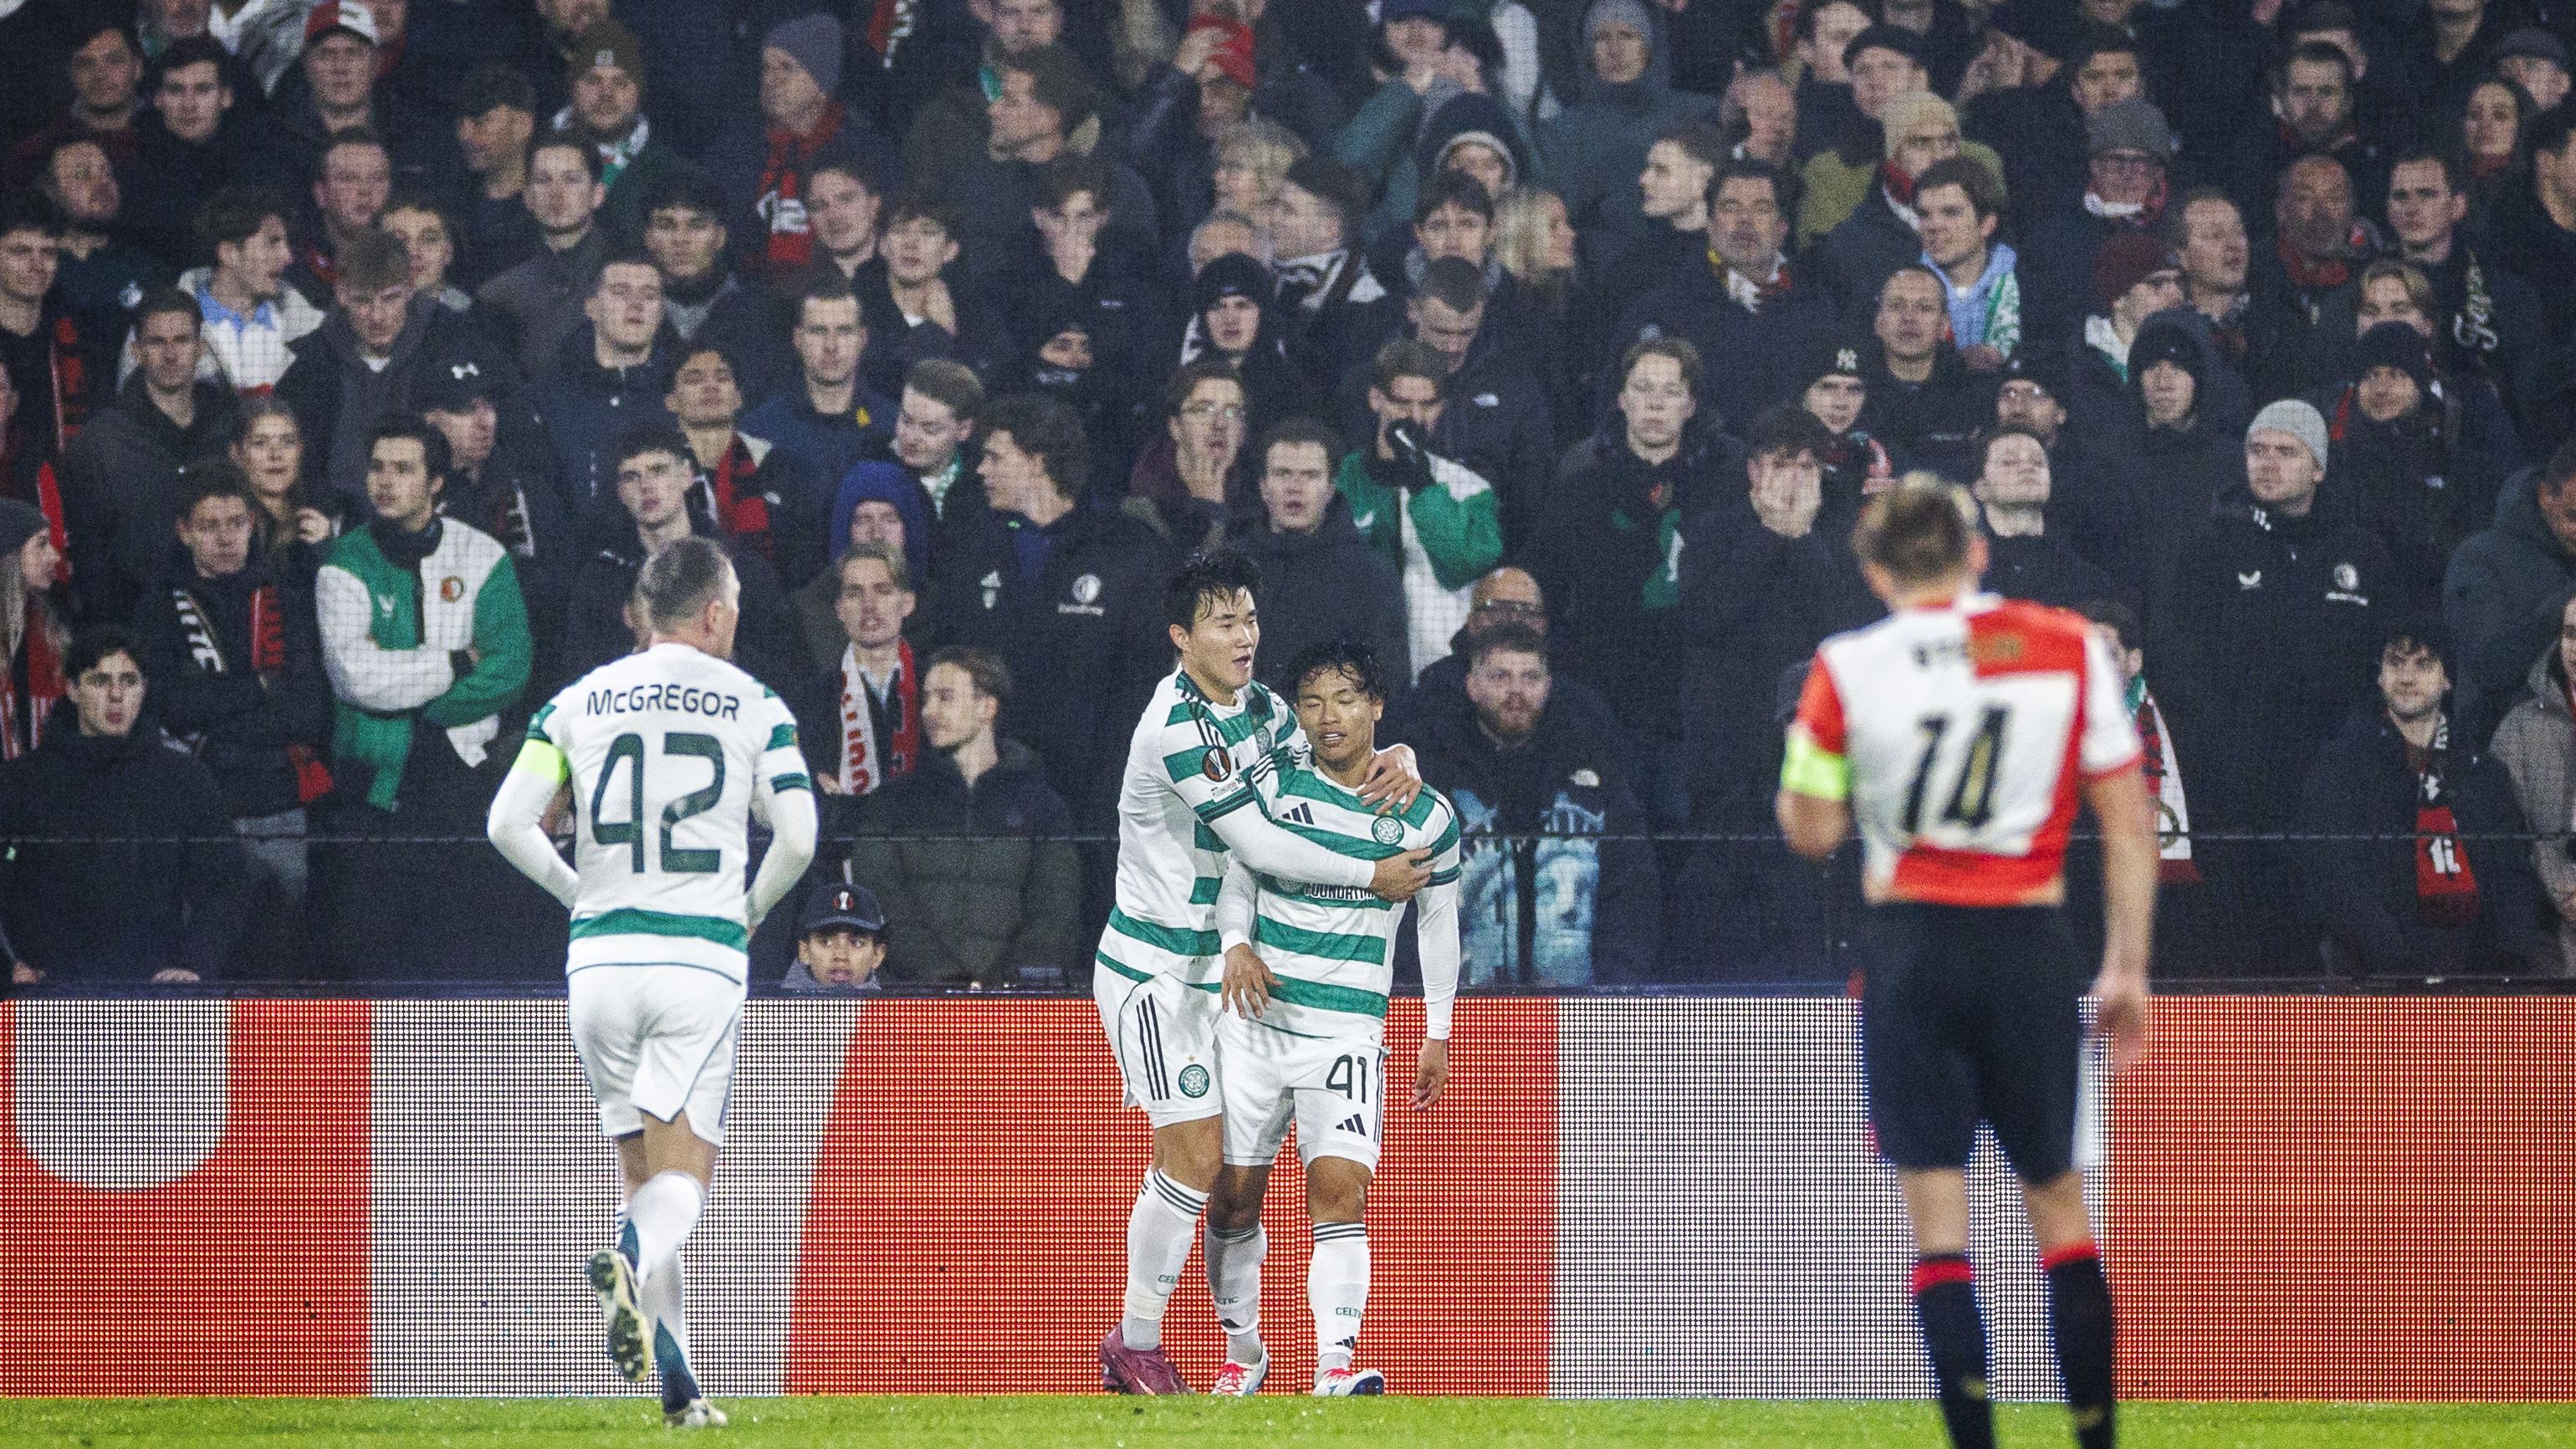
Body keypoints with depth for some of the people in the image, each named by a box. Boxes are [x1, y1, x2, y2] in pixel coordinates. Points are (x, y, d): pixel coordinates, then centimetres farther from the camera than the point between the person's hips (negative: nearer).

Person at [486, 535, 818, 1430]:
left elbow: (508, 824, 1)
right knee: (682, 1181, -4)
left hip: (600, 956, 2)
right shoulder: (753, 705, 5)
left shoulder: (578, 703, 9)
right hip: (700, 963, -2)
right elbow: (797, 837, -3)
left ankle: (677, 1383, 6)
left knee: (641, 1174, 13)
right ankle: (629, 1261, -39)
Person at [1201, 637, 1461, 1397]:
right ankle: (1242, 1352, 20)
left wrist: (1438, 1034, 12)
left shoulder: (1426, 815, 2)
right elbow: (1236, 881, 10)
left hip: (1348, 1029, -2)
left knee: (1340, 1191, -18)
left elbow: (1439, 922, 13)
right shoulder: (1274, 788, 2)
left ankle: (1336, 1365, -24)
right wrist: (1237, 946, -12)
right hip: (1256, 1017, 2)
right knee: (1234, 1195, 3)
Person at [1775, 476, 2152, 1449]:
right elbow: (2128, 825, 3)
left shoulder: (1848, 669, -2)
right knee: (2058, 1200, 14)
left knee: (1937, 1217, 2)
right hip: (2032, 945, 1)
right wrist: (2127, 969, 9)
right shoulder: (2068, 649, 1)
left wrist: (1812, 751, 21)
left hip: (1911, 944, -1)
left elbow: (1811, 832, 3)